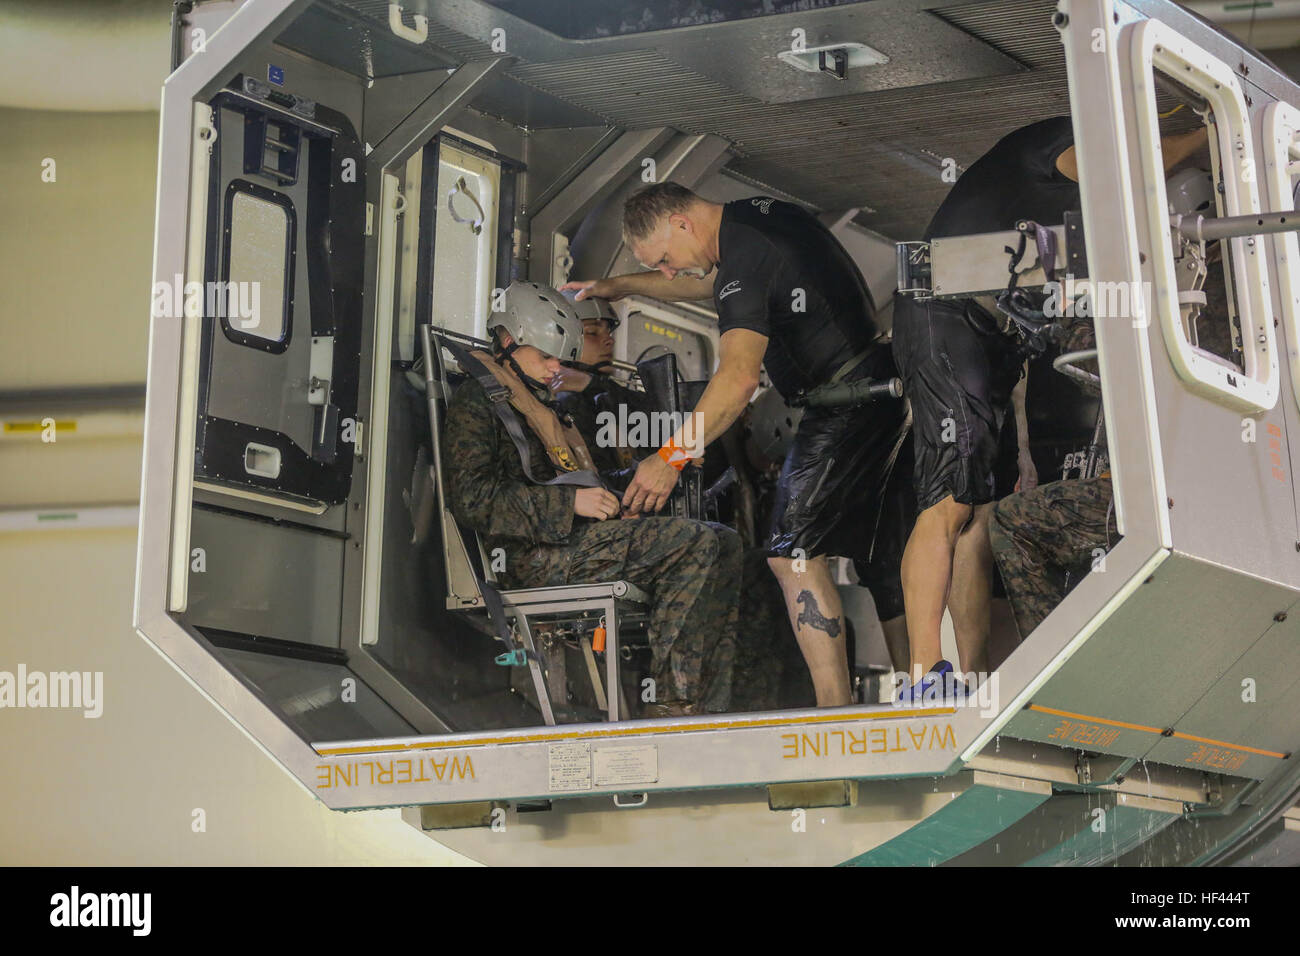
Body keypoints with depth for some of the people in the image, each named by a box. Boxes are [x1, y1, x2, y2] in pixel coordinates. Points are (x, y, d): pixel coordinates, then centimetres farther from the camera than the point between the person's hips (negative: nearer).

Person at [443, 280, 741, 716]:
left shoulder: (538, 403, 31)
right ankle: (673, 704, -23)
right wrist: (571, 503, -17)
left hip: (574, 541, 9)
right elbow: (474, 499, -14)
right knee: (699, 544, -24)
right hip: (536, 558, -9)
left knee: (724, 544, -5)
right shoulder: (476, 401, 1)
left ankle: (710, 710, -13)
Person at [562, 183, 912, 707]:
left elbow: (739, 375, -31)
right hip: (884, 387, 11)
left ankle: (835, 715, -16)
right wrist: (620, 285, 30)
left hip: (846, 404, -11)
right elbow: (709, 282, 31)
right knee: (871, 552, 15)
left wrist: (672, 456, -30)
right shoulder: (763, 212, 12)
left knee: (793, 553, -12)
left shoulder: (744, 259, -19)